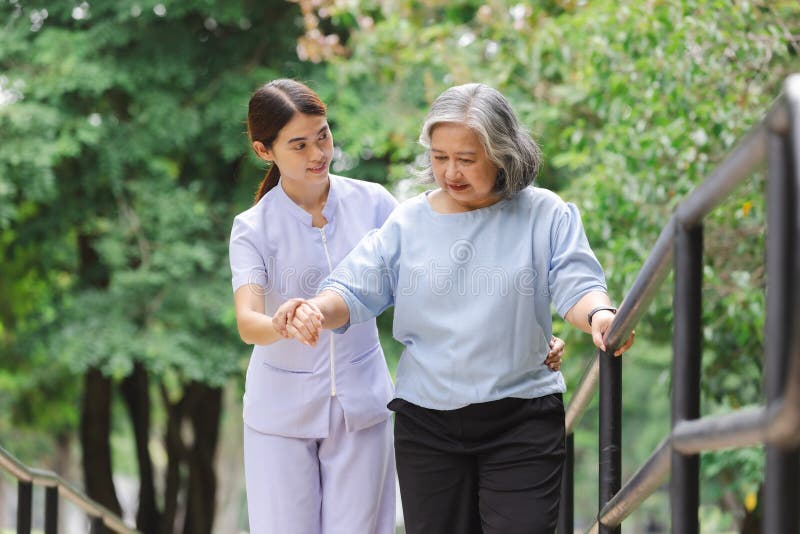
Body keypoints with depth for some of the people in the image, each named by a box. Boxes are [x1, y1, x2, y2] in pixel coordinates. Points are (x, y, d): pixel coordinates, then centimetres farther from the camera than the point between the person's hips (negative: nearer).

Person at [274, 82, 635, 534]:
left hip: (521, 422, -2)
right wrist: (315, 311, -21)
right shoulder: (407, 222, 6)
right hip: (426, 424, 2)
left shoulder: (545, 215, 1)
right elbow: (355, 292, 2)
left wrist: (598, 314, -32)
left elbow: (576, 285, -8)